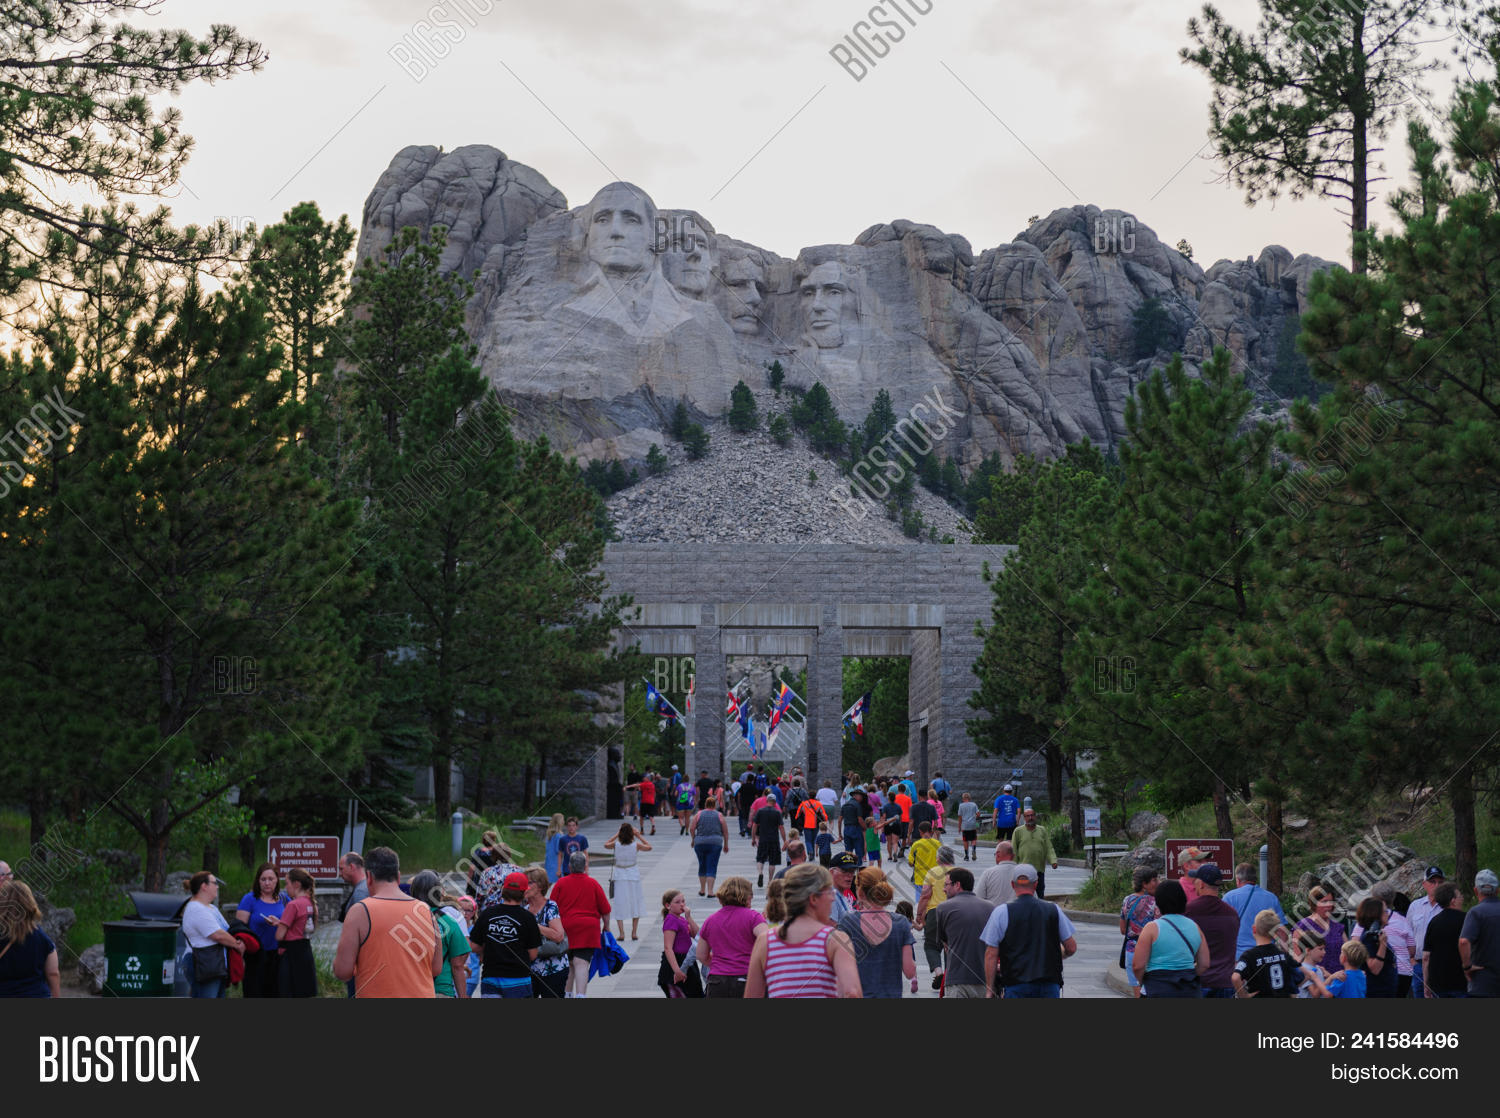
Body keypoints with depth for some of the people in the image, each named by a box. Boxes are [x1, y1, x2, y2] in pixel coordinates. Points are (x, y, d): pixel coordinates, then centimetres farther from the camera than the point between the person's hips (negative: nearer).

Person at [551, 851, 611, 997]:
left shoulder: (561, 884, 3)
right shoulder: (592, 883, 1)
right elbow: (605, 909, 4)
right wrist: (606, 926, 19)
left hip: (565, 928, 2)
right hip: (588, 928, -2)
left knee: (568, 964, 17)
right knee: (582, 963, -11)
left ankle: (568, 993, 22)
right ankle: (580, 994, -24)